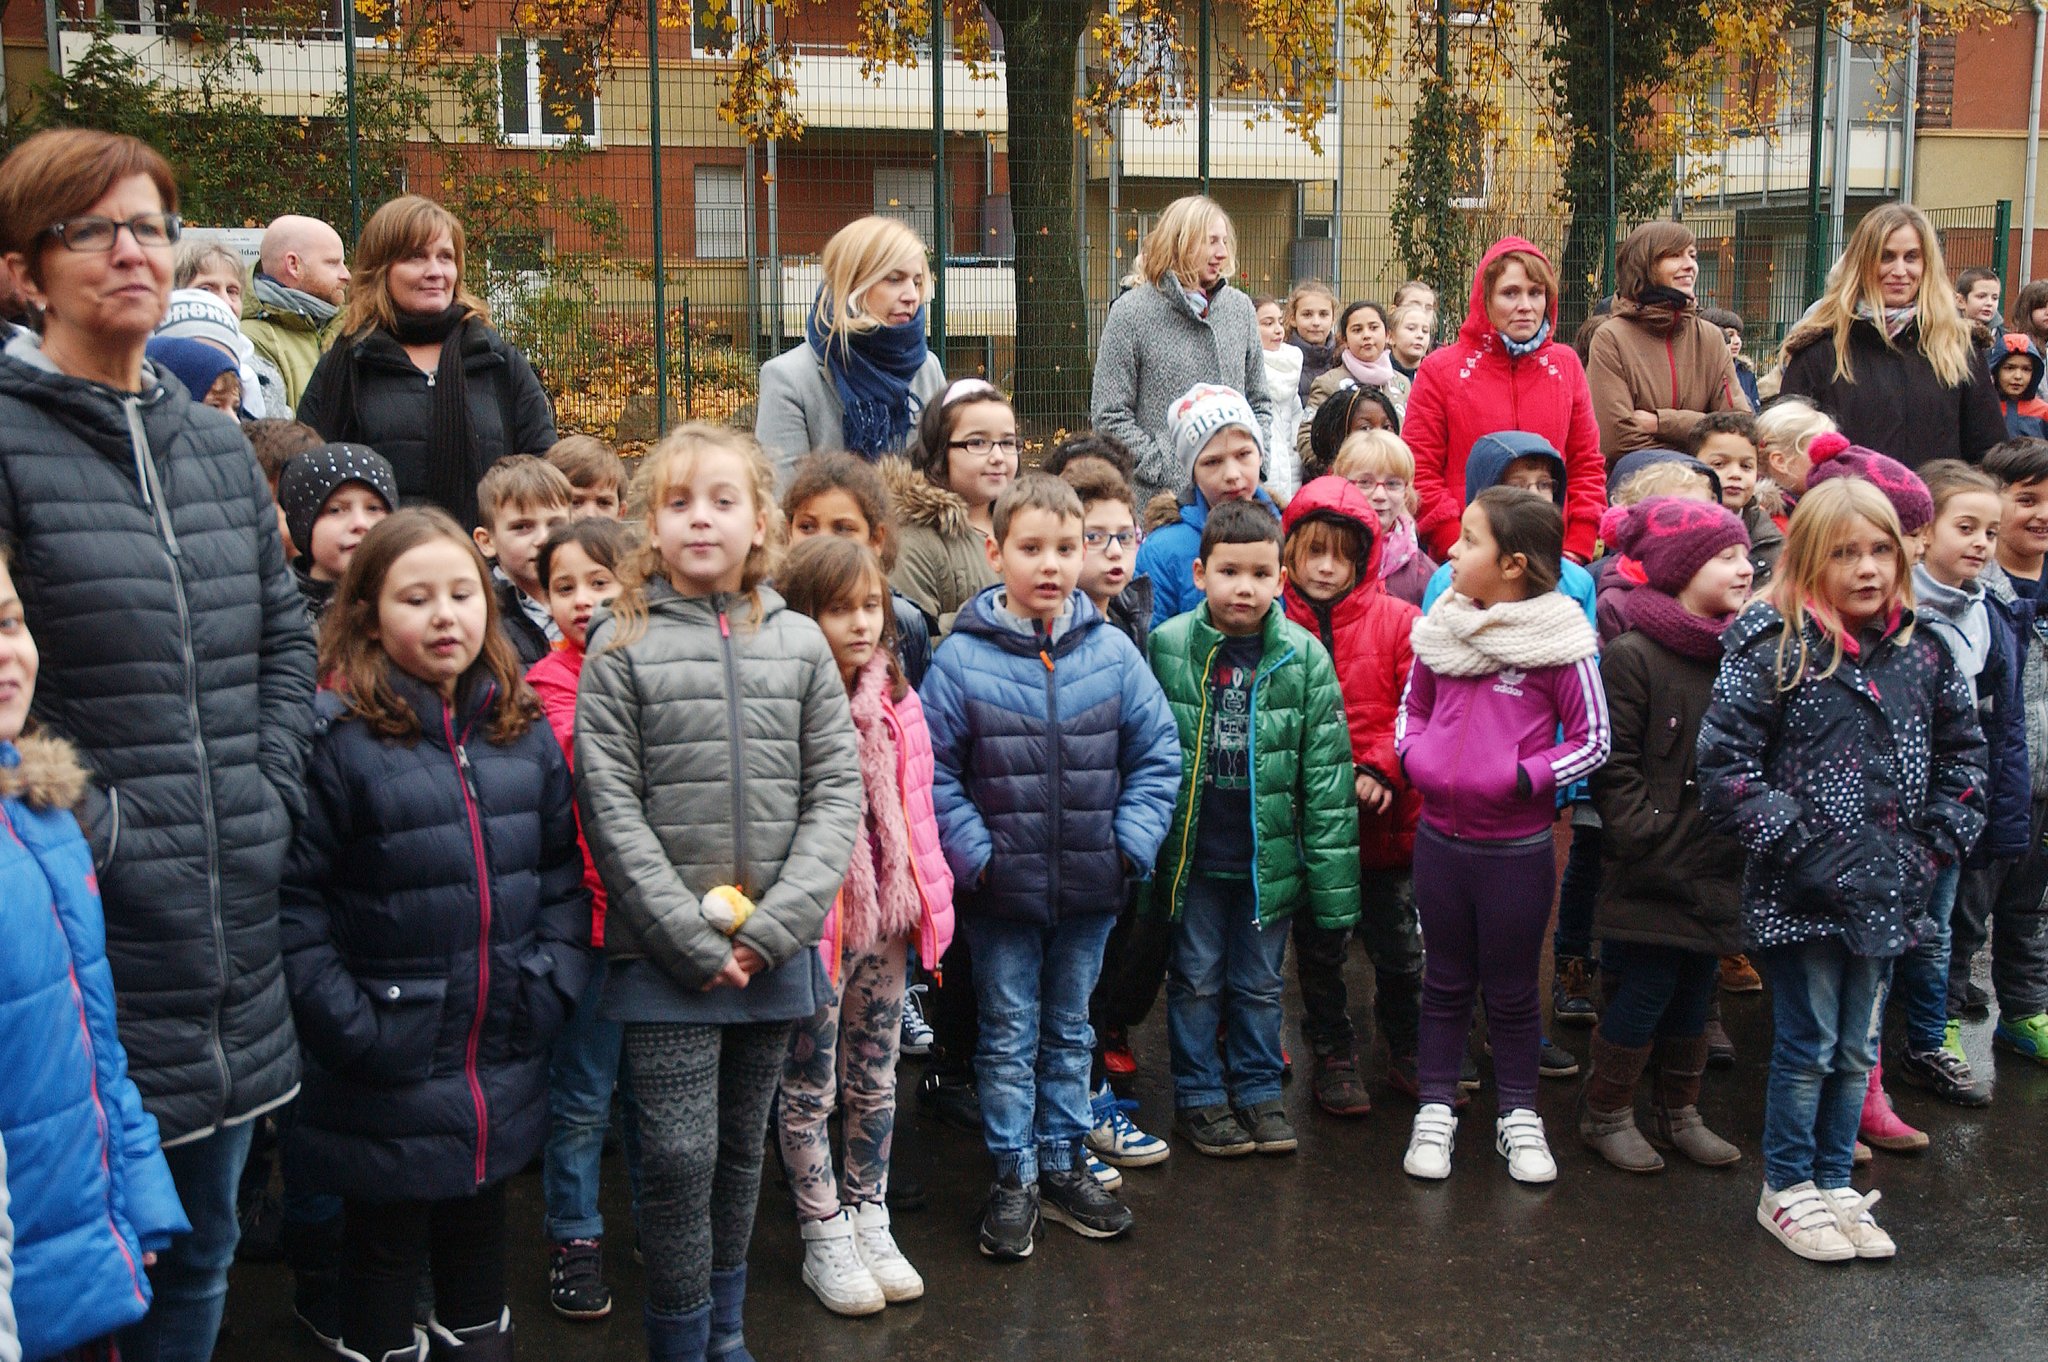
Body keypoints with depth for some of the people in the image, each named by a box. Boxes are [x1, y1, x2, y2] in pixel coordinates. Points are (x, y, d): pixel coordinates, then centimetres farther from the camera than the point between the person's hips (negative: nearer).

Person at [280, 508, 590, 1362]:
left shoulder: (522, 729, 4)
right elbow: (295, 900, -14)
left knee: (479, 1236, 21)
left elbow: (563, 871, 10)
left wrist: (550, 982, 0)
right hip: (386, 1082, -5)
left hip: (503, 1077, 5)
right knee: (384, 1252, 11)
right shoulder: (335, 735, -13)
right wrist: (347, 1026, -17)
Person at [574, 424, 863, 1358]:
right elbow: (611, 808, -7)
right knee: (679, 1155, -2)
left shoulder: (800, 643, 6)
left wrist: (775, 925, -9)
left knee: (741, 1147, 15)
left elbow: (836, 790, 2)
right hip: (664, 955, -3)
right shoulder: (621, 648, -2)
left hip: (775, 953, 3)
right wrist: (691, 936, -13)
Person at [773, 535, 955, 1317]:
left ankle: (869, 1220, 33)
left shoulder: (896, 705, 4)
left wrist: (932, 901, 9)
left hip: (885, 918, 6)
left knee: (875, 1080, 18)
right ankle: (824, 1239, 23)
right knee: (809, 1090, 9)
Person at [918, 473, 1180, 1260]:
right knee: (1009, 1035, 9)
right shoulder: (962, 658, -10)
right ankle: (1014, 1177, 22)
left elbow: (1156, 756, 4)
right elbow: (933, 773, -7)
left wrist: (1131, 843, -5)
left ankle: (1065, 1165, 31)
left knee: (1069, 1031, 17)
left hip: (1090, 887, 3)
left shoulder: (1111, 652, -3)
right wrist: (976, 855, -13)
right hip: (1003, 890, -2)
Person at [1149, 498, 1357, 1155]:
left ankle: (1258, 1090, 31)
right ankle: (1200, 1095, 27)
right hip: (1191, 853, 0)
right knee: (1196, 981, 12)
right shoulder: (1166, 645, -7)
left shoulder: (1304, 657, -6)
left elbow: (1327, 779, -4)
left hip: (1270, 856, 1)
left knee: (1261, 984, 15)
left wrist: (1334, 893, -5)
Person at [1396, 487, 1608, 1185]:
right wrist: (1411, 754, -3)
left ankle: (1518, 1115, 28)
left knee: (1512, 990, 12)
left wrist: (1525, 777, -19)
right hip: (1439, 835, 4)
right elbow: (1412, 704, 15)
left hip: (1518, 846, -3)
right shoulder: (1441, 628, 0)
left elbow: (1592, 739, -9)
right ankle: (1435, 1109, 28)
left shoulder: (1557, 640, -13)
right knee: (1445, 982, 16)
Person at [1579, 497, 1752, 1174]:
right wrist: (1645, 835, -18)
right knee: (1644, 992, -1)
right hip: (1654, 875, -7)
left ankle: (1678, 1112, 31)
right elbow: (1613, 767, -14)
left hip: (1719, 868, 7)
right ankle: (1605, 1114, 17)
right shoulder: (1631, 655, -12)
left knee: (1694, 994, 15)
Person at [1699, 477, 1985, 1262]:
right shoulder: (1773, 651, -12)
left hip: (1884, 896, 5)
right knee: (1808, 1045, 4)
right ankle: (1786, 1191, 21)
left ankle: (1833, 1184, 30)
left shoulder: (1920, 654, 5)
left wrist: (1936, 844, 3)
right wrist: (1796, 845, -17)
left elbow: (1964, 754, 15)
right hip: (1799, 895, -5)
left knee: (1854, 1050, 15)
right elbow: (1722, 764, -16)